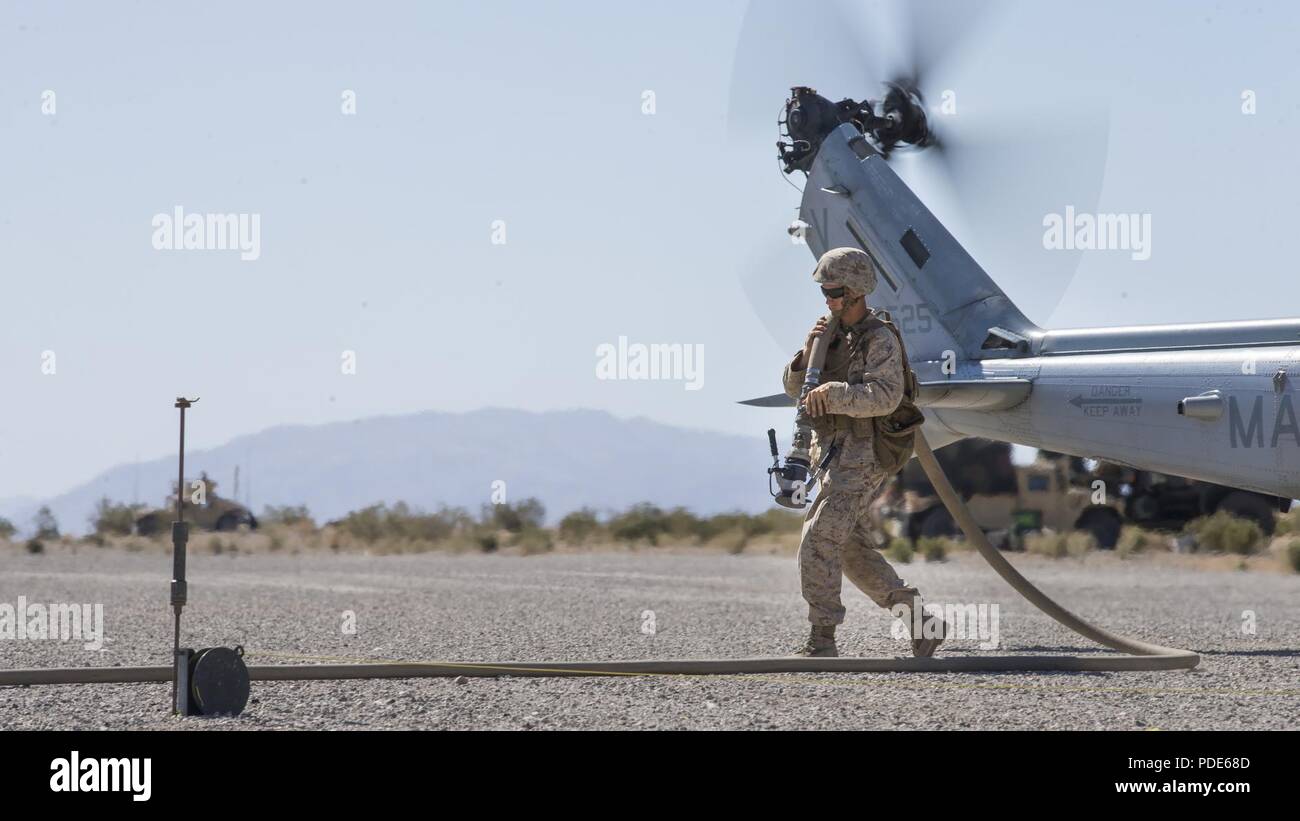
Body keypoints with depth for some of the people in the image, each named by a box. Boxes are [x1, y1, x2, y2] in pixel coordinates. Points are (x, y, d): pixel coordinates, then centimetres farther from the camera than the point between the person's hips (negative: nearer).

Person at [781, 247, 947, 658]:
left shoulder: (879, 339, -10)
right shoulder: (833, 334, 14)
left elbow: (886, 395, -24)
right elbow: (794, 387, 11)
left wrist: (834, 394, -31)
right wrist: (808, 352, -7)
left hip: (859, 457, -9)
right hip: (833, 454, 9)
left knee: (818, 542, -15)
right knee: (853, 550, 12)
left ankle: (822, 642, -14)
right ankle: (921, 622, 19)